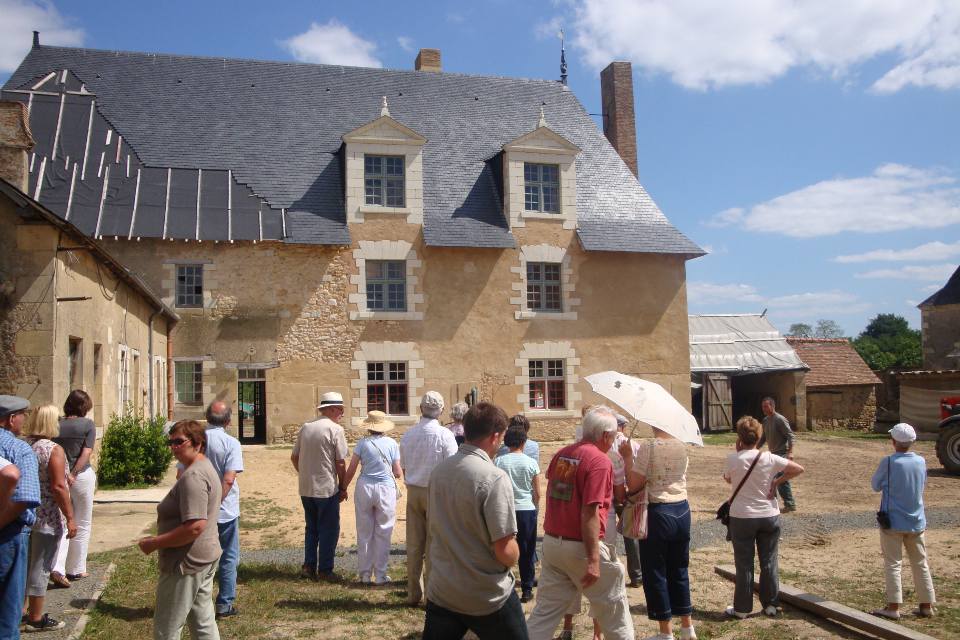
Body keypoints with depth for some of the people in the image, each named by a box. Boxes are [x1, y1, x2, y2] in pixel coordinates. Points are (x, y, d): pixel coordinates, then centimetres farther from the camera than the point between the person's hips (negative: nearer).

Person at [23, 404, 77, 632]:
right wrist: (70, 517, -14)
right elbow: (58, 488, -20)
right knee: (41, 568, 3)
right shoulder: (54, 450, -17)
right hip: (47, 518, -7)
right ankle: (36, 619, 12)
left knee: (26, 564, 20)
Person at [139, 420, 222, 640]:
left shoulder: (193, 476, -23)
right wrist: (161, 538, 16)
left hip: (187, 562, -10)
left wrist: (155, 543, -19)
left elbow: (195, 526, -29)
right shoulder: (206, 467, 11)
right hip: (206, 556, 10)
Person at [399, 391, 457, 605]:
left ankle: (413, 594, 18)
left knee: (414, 545, 10)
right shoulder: (444, 435, -12)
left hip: (413, 492, 4)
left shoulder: (408, 434, 1)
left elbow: (404, 468, 9)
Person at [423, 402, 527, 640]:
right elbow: (505, 551, -22)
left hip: (441, 592, 6)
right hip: (487, 599, -6)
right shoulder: (494, 478, -23)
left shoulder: (440, 470, 0)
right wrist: (514, 555, -1)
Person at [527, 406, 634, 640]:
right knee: (613, 605, 14)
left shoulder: (562, 453, 5)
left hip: (551, 541, 7)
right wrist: (593, 560, -21)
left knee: (546, 609, 12)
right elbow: (590, 513, -22)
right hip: (581, 547, -6)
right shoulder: (600, 461, -16)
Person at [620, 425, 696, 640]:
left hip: (658, 513, -6)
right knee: (679, 570, 19)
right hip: (682, 511, 6)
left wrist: (627, 457, -5)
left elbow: (633, 485, -15)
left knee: (655, 573, 7)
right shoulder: (682, 446, 3)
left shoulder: (648, 446, -15)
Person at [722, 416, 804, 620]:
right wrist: (777, 481, -2)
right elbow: (798, 469, -5)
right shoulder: (769, 458, -7)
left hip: (742, 517, -2)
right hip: (769, 516, 2)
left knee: (744, 565, 7)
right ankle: (771, 604, 23)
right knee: (769, 563, 14)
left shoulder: (733, 459, -12)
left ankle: (741, 609, 14)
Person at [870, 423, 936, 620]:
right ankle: (926, 606, 21)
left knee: (893, 564, 2)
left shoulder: (888, 462, -17)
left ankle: (893, 607, 2)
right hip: (916, 522, 5)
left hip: (893, 521, -4)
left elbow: (876, 485, -5)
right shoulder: (921, 461, -2)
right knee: (920, 564, 14)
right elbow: (922, 485, 13)